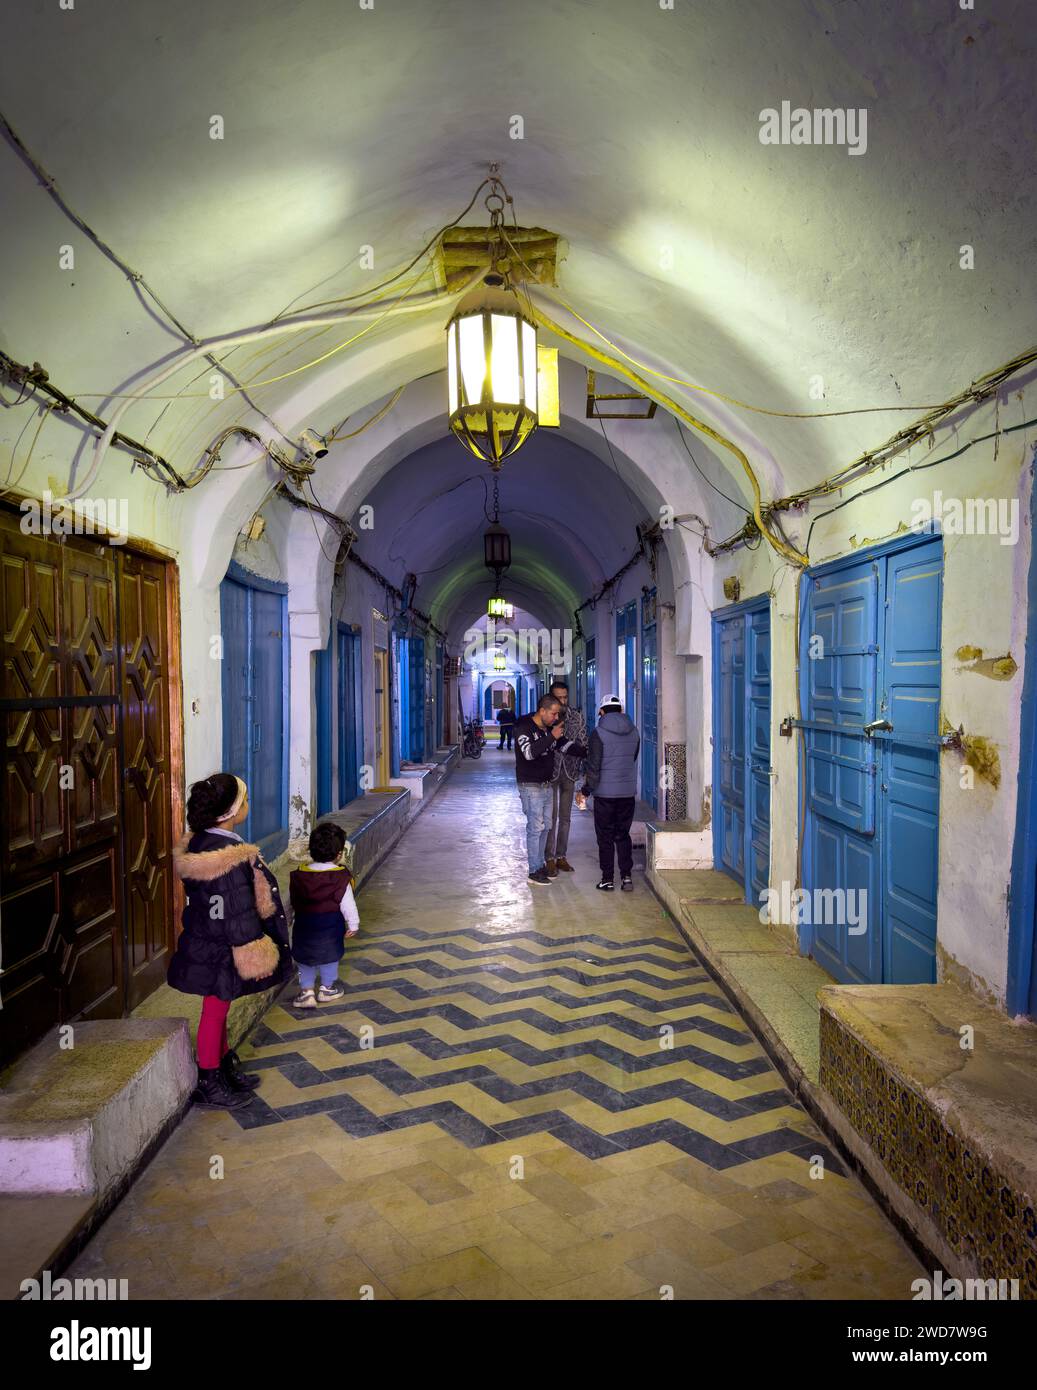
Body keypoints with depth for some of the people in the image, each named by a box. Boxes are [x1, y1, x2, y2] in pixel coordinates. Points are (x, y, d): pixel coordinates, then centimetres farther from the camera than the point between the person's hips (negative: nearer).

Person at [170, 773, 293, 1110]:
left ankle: (226, 1068, 38)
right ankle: (209, 1084, 22)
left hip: (204, 944, 10)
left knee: (218, 1009, 22)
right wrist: (256, 953, -16)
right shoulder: (229, 858, -29)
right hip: (219, 953, -10)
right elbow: (237, 914, -25)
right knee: (215, 1012, 6)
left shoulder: (200, 843, 2)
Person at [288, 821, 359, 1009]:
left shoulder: (298, 876, -5)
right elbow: (348, 905, -12)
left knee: (304, 959, 19)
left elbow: (292, 902, 5)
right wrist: (353, 924, 2)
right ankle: (328, 988, 32)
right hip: (330, 928, -2)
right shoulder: (341, 879, -17)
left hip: (303, 927, 2)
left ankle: (306, 990, 17)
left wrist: (289, 920, 19)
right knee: (330, 957, 18)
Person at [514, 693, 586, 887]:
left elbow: (566, 745, 13)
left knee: (544, 826, 12)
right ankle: (535, 871, -1)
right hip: (531, 786, -8)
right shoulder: (524, 728, -14)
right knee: (535, 827, -7)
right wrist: (551, 737, -28)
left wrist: (588, 753, 0)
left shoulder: (550, 728, 9)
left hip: (546, 784, 8)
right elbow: (529, 752, -28)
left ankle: (541, 864, 23)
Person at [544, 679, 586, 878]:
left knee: (565, 816, 11)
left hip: (569, 771, 4)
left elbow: (584, 743, 6)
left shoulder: (577, 717, 3)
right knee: (551, 816, -3)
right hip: (550, 772, -4)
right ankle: (550, 859, 5)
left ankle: (561, 856, 22)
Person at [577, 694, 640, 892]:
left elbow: (594, 766, -15)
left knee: (605, 837, 6)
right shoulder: (634, 732, 5)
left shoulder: (599, 733, -12)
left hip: (605, 793, -4)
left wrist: (586, 790, -2)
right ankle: (626, 876, 9)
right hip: (628, 792, 4)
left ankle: (607, 879, 9)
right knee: (623, 835, 14)